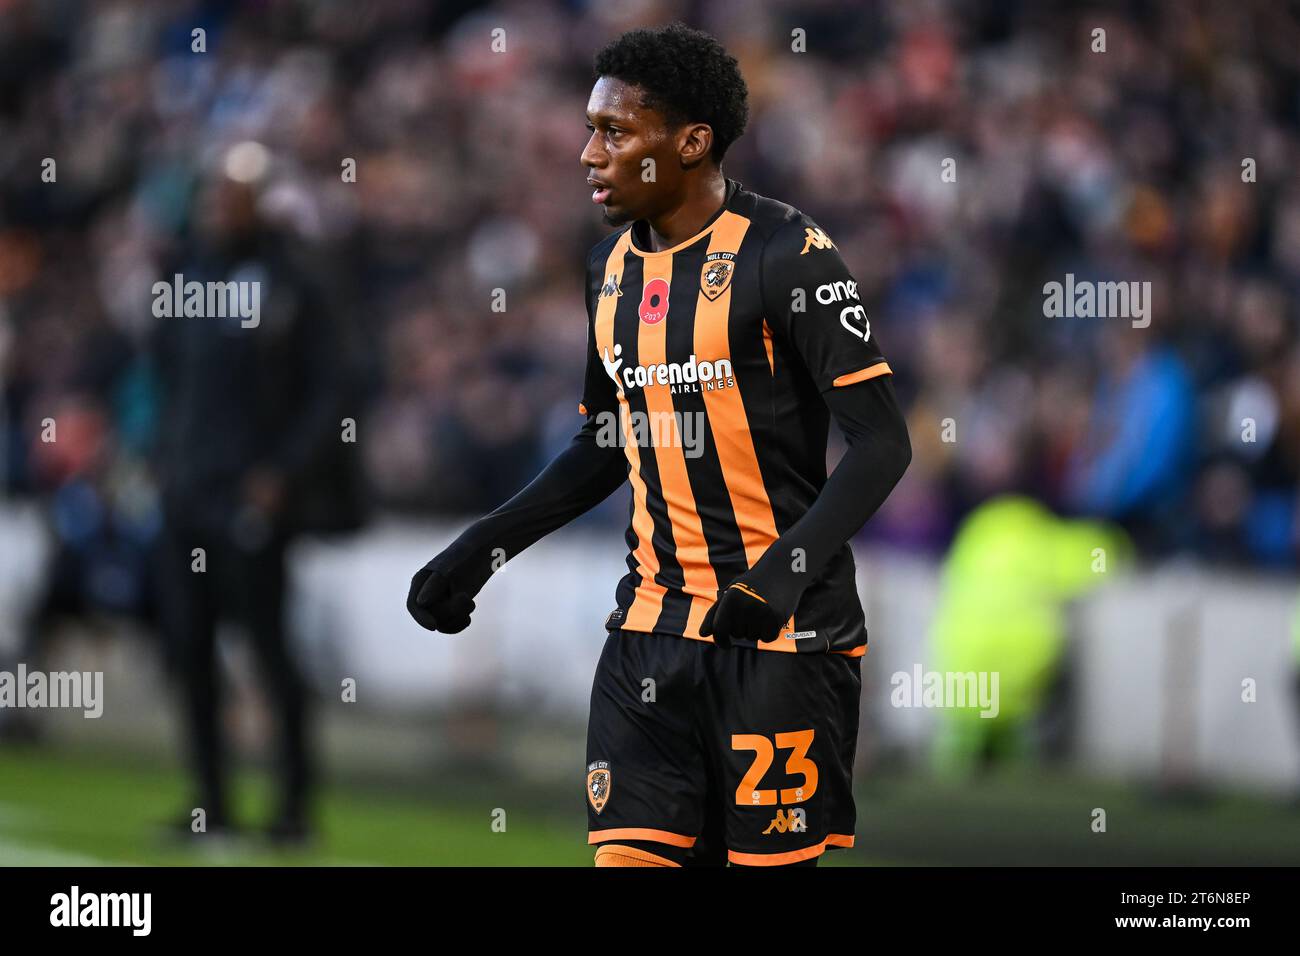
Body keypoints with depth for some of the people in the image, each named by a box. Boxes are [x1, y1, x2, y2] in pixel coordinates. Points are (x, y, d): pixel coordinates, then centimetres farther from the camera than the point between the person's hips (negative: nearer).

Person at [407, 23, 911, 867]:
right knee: (627, 852, -1)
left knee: (771, 857, -2)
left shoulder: (783, 254, -12)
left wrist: (787, 572, -27)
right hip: (654, 629, 6)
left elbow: (882, 442, -14)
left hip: (783, 634, -6)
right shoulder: (615, 264, 11)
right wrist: (481, 550, 15)